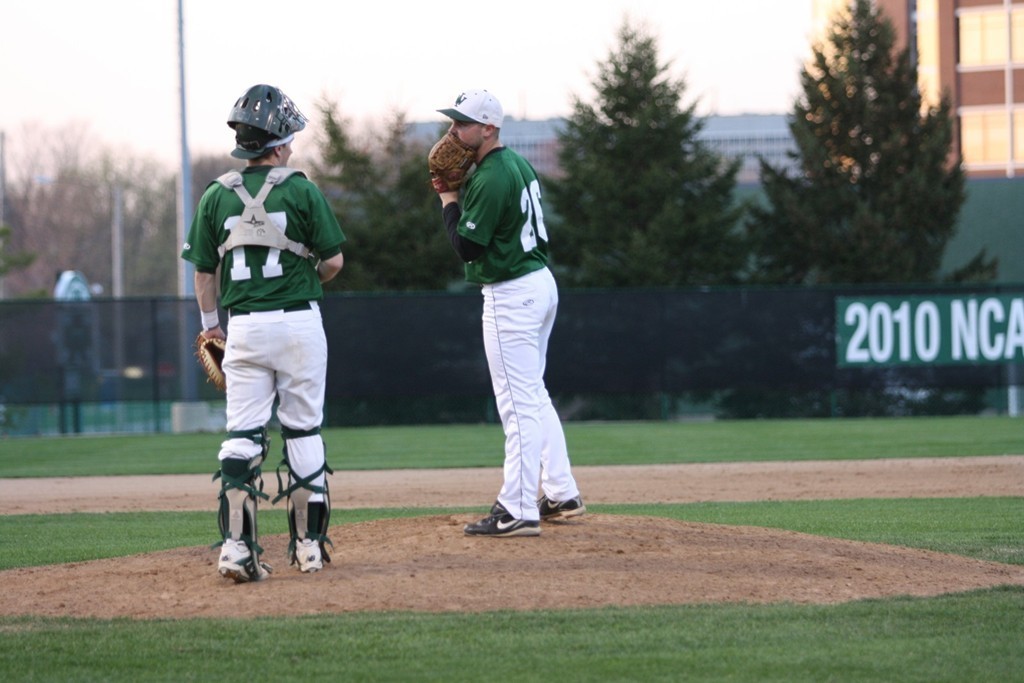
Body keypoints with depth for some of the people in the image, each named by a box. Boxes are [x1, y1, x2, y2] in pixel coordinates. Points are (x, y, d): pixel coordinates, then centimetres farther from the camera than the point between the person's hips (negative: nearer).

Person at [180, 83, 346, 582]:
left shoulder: (217, 196, 2)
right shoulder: (301, 191, -6)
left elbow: (204, 269, 7)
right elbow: (334, 261, -3)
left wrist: (210, 324, 21)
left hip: (243, 328, 2)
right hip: (299, 322, -2)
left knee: (242, 434, 2)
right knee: (303, 431, 9)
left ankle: (236, 544, -13)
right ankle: (308, 545, 13)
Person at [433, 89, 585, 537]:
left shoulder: (491, 180, -20)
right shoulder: (518, 164, 11)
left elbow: (466, 246, -20)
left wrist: (449, 199, -8)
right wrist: (459, 192, 10)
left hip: (511, 296, -10)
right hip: (540, 282, 10)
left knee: (519, 404, -9)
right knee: (533, 395, 19)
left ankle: (518, 511, -8)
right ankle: (560, 495, 23)